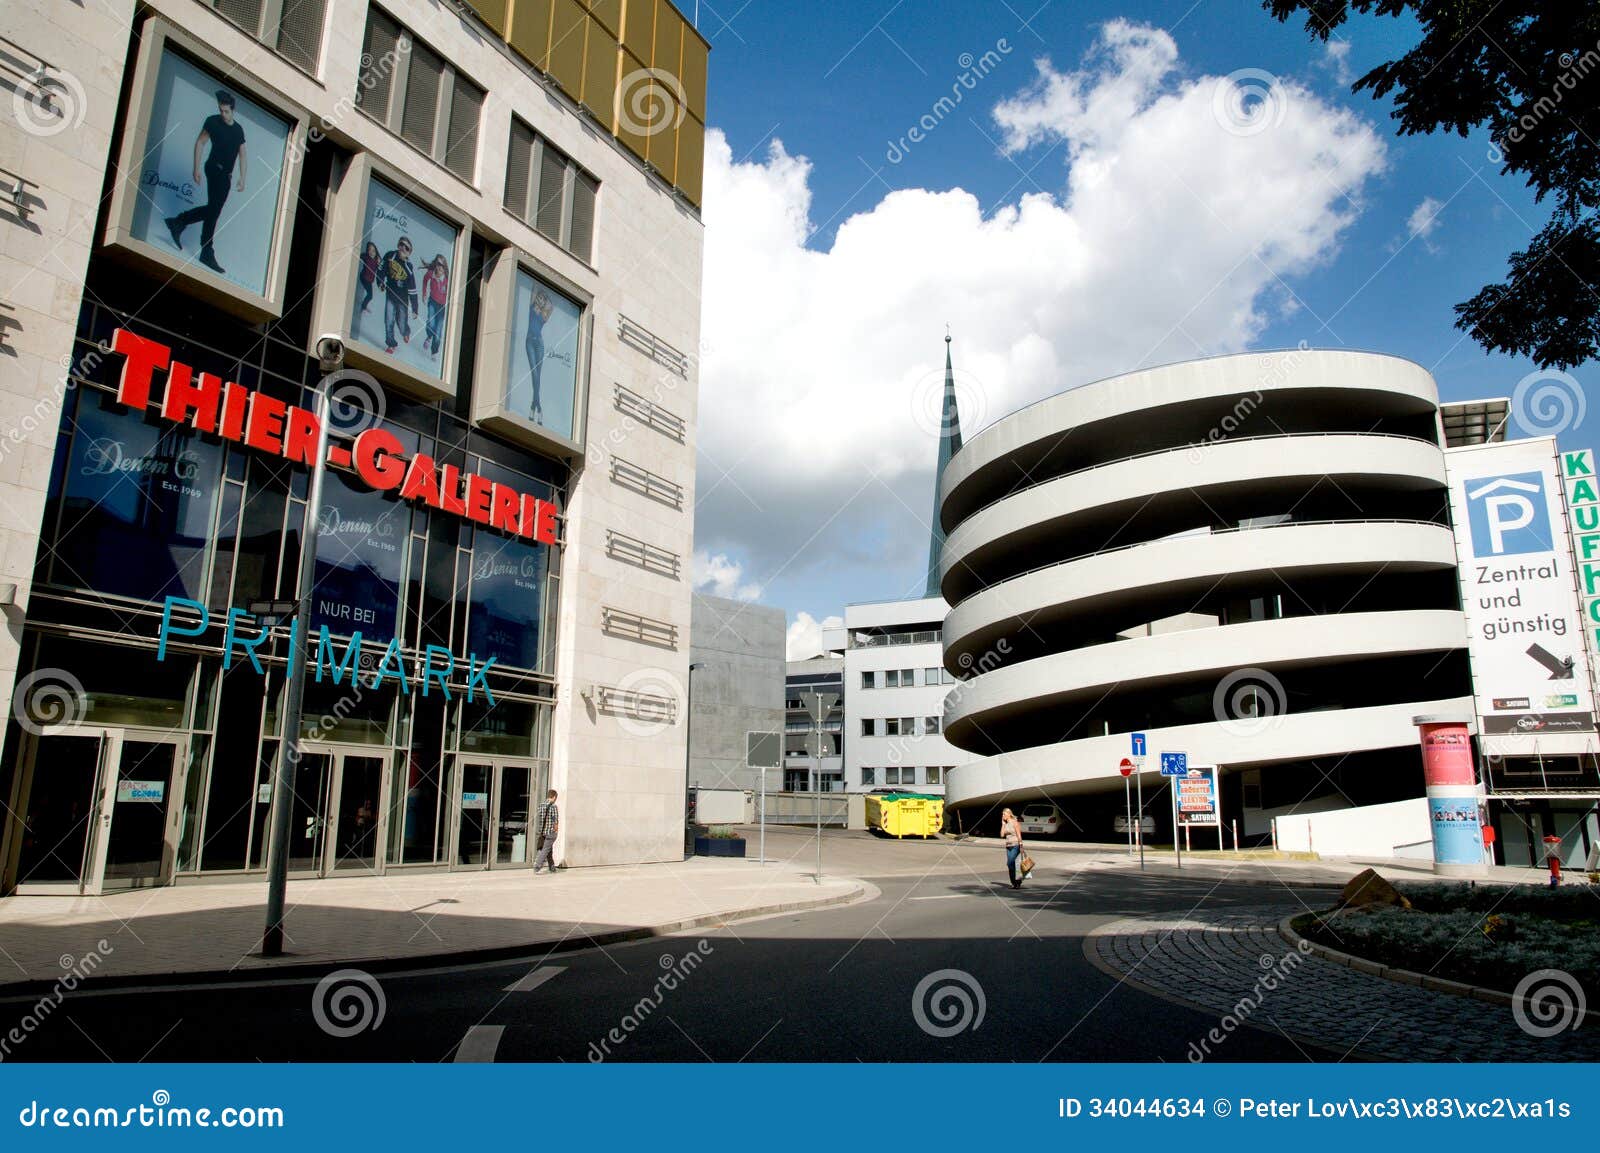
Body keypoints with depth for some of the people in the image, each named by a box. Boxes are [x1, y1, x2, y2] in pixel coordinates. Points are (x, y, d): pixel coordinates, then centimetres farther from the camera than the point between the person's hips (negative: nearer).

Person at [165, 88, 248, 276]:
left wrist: (242, 178, 4)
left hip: (226, 175, 6)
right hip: (214, 168, -6)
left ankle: (178, 222, 25)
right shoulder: (213, 122, -1)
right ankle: (207, 252, -10)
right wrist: (196, 168, -6)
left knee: (212, 209, 10)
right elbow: (200, 142, 0)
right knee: (214, 209, -12)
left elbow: (243, 154, 14)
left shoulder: (238, 130, 13)